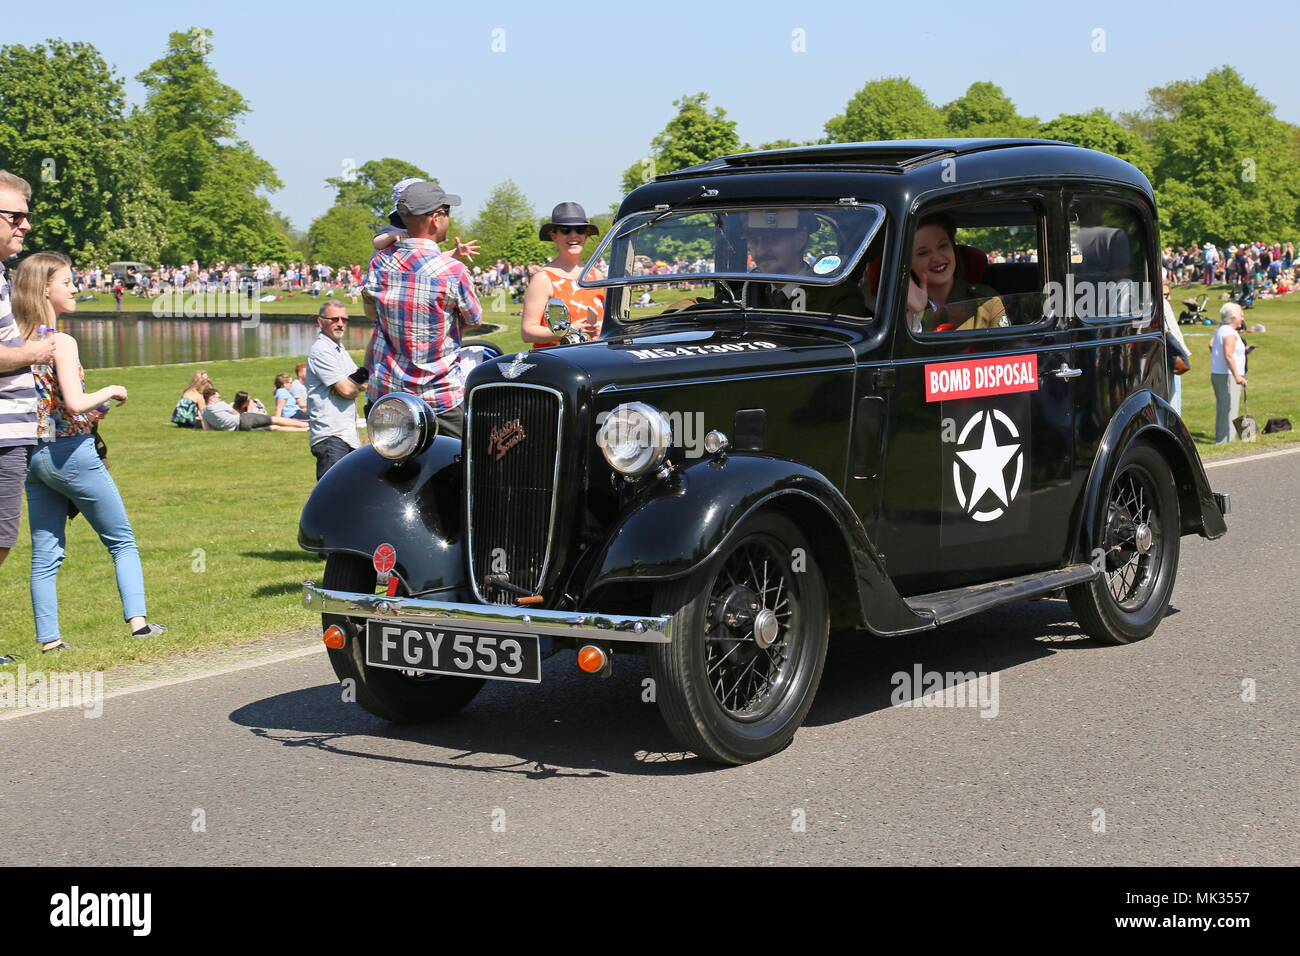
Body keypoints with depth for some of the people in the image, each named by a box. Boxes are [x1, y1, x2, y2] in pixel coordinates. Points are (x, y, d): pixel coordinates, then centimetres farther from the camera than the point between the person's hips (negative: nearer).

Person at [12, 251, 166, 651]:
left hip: (32, 453, 6)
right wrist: (110, 391, -6)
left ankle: (48, 637, 7)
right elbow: (75, 403, -24)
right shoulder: (61, 343, -16)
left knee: (45, 552, 9)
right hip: (70, 452, -6)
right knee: (122, 541, 8)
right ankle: (137, 618, 1)